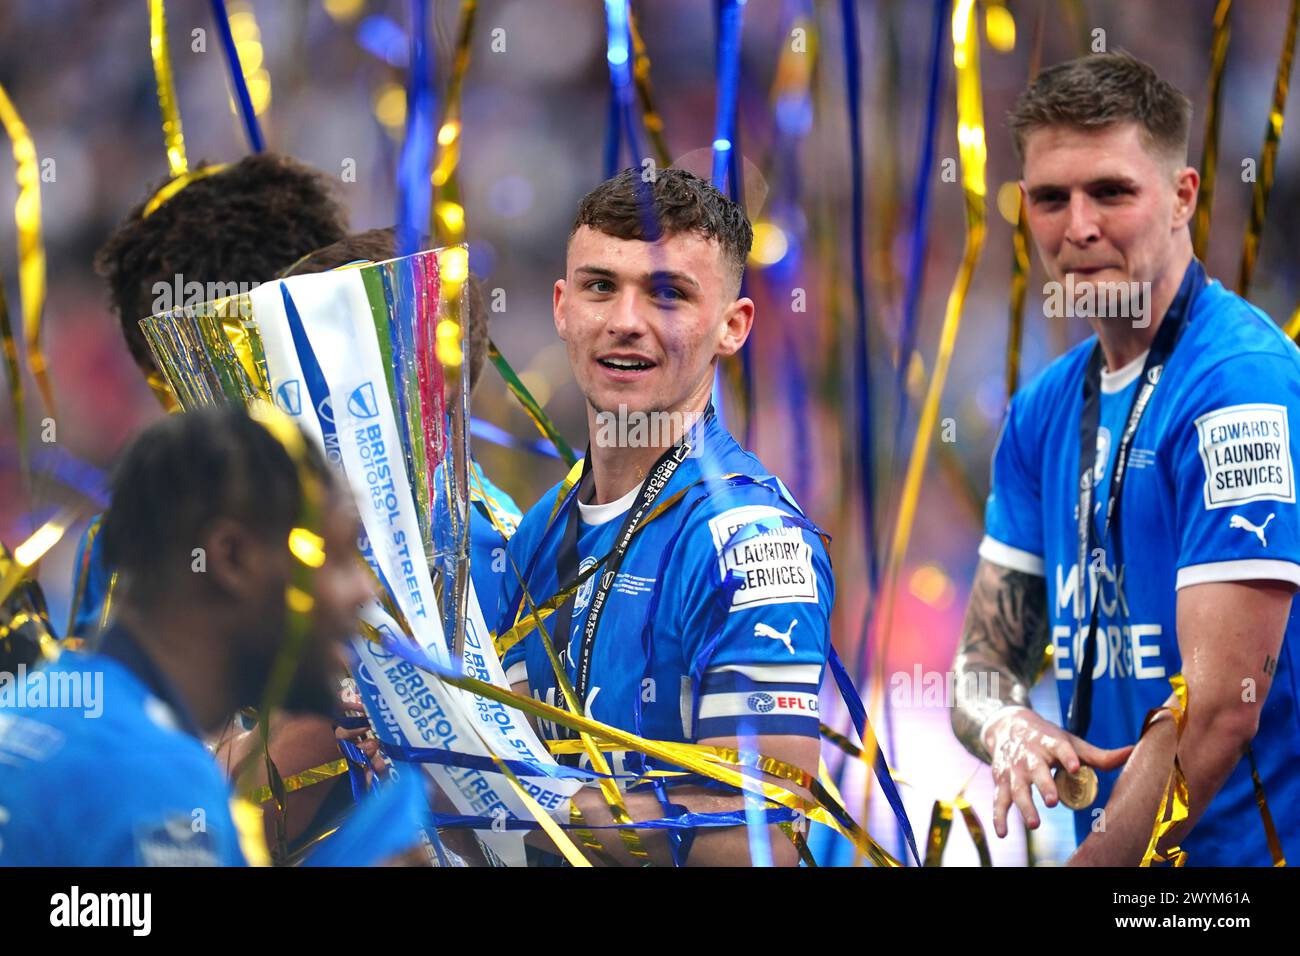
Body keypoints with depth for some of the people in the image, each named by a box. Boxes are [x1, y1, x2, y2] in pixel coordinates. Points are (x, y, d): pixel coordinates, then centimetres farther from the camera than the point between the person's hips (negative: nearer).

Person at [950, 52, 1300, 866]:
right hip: (1115, 845, 7)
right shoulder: (1044, 411, 7)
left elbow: (1221, 708, -22)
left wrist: (1095, 865, -18)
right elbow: (985, 660, 9)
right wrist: (1006, 728, -13)